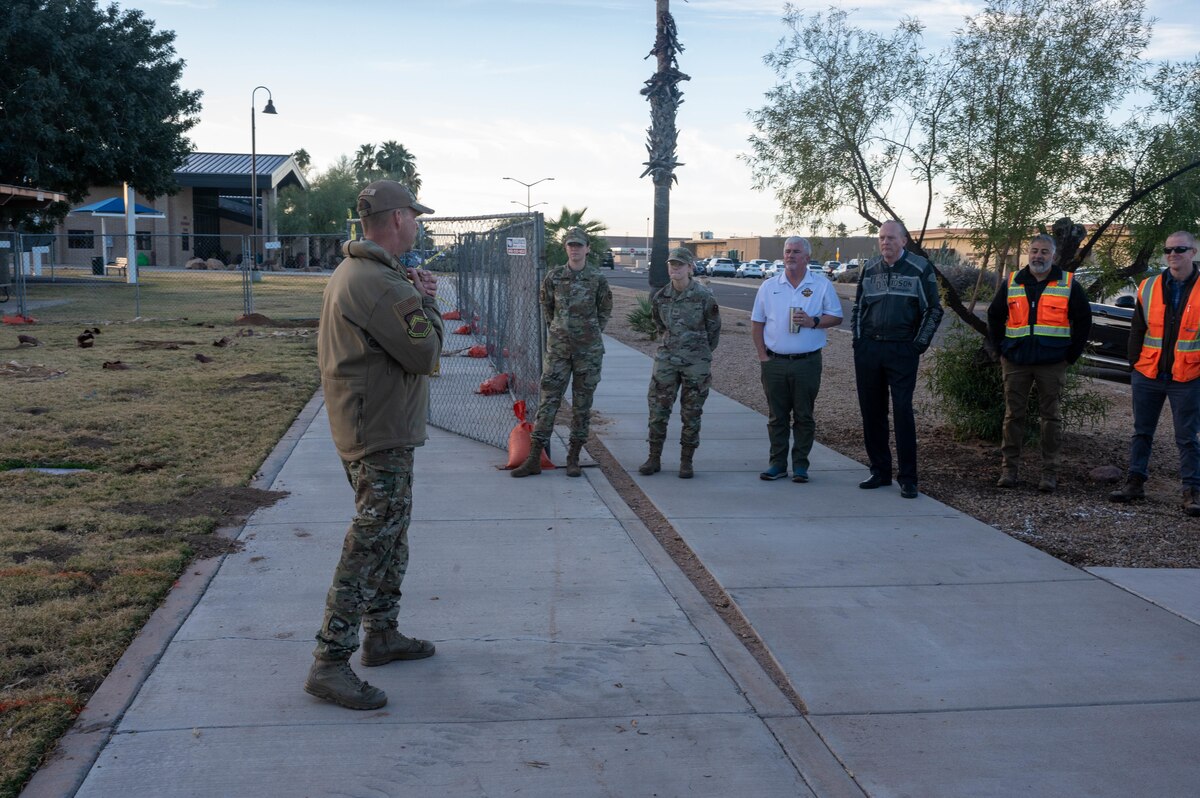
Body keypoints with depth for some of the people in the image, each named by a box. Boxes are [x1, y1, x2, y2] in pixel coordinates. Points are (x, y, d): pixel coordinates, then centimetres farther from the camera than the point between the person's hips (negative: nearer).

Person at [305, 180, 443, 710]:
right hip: (381, 434, -11)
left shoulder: (352, 272, 13)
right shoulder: (378, 284, -22)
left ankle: (381, 635, 33)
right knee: (369, 546, -7)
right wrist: (425, 300, -6)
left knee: (390, 537, 21)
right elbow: (426, 353, -20)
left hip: (368, 428, 11)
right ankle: (330, 663, -2)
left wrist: (415, 295, 4)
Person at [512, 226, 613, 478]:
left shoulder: (597, 279, -2)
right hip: (557, 348, 1)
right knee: (548, 400, -1)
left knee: (582, 404, 5)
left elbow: (605, 309, 11)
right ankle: (534, 458, 1)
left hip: (588, 351, -1)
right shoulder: (554, 277, 2)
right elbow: (546, 305, 16)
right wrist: (555, 329, 12)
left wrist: (592, 333, 9)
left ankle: (573, 458, 15)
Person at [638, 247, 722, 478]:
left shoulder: (704, 297, -8)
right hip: (666, 360, 3)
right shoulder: (660, 297, 1)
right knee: (658, 411, 2)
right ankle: (654, 459, 14)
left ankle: (686, 463, 15)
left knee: (691, 414, 4)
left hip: (696, 363, -3)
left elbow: (714, 330, 5)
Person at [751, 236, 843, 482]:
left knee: (804, 416, 3)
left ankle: (800, 465, 11)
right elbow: (757, 323, 9)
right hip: (774, 362, 2)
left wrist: (813, 321, -16)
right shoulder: (769, 286, 7)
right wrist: (763, 356, 2)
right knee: (777, 416, 7)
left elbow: (836, 317, 3)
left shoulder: (822, 285, 2)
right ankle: (777, 464, 15)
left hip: (807, 362, -2)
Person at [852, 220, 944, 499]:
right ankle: (880, 470, 18)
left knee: (902, 411, -8)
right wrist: (858, 339, 10)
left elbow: (934, 310, 2)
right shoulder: (869, 269, 11)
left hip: (902, 351, -4)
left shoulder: (920, 269, -1)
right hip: (868, 349, 4)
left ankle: (908, 478, -2)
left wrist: (920, 344, -4)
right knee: (871, 412, 7)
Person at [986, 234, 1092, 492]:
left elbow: (1083, 320, 6)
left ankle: (1050, 471, 8)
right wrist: (1001, 349, 8)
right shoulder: (1013, 283, 8)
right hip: (1016, 362, 2)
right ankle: (1009, 468, 11)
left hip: (1052, 363, -2)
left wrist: (1072, 354, 0)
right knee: (1013, 414, 4)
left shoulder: (1068, 284, 2)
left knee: (1051, 416, 3)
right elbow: (994, 316, 16)